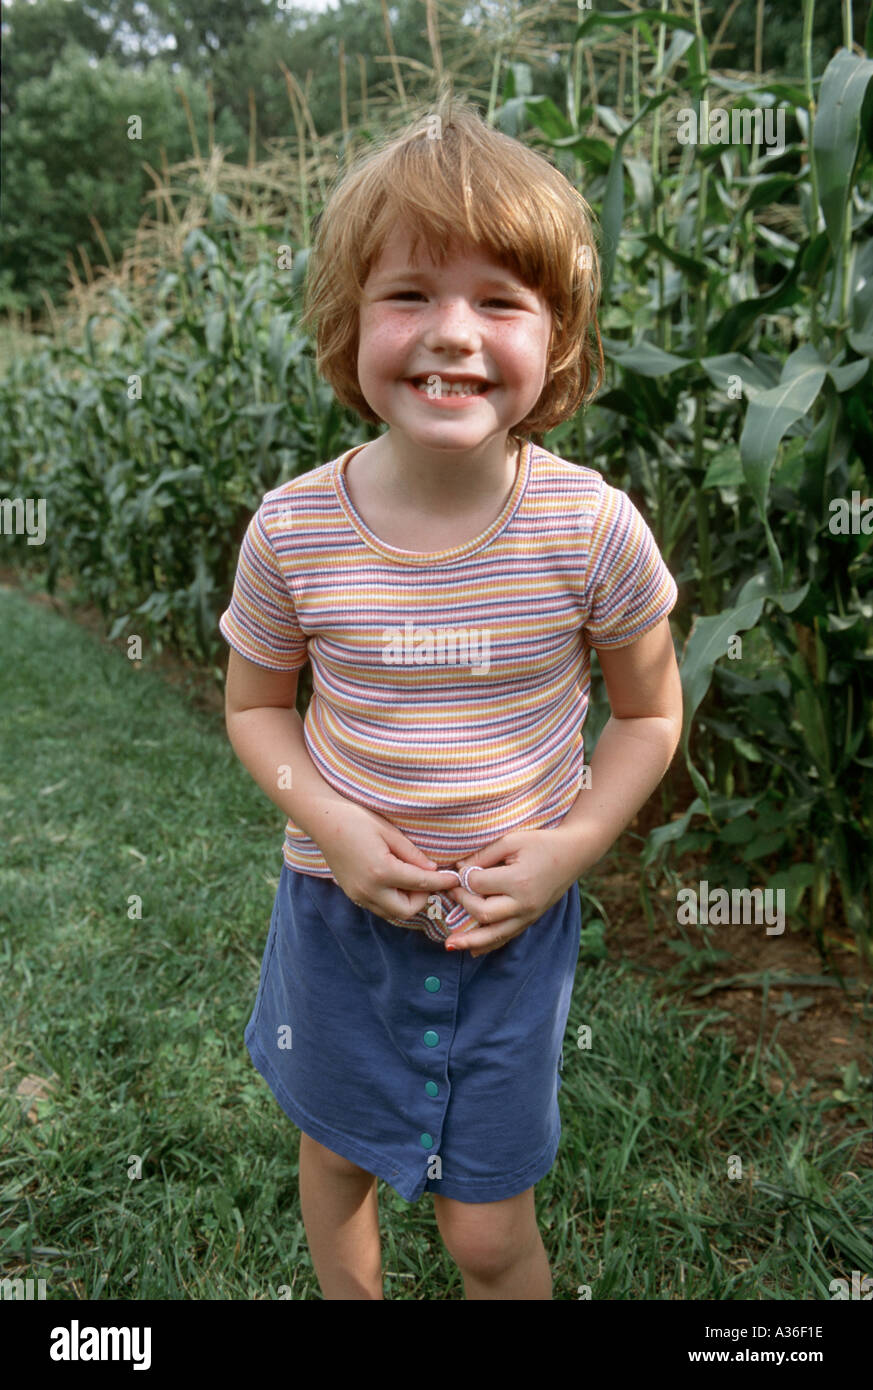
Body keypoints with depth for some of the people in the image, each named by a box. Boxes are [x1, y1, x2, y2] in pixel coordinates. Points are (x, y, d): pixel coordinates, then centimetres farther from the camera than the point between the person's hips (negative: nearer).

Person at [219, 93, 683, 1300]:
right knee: (336, 1154, 25)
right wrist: (330, 825, -16)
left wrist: (572, 846, -16)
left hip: (516, 920, -1)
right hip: (339, 900, 2)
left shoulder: (594, 528, -19)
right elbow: (256, 703, 0)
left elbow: (649, 712, -4)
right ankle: (348, 1297, 57)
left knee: (487, 1228, 13)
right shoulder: (295, 531, -16)